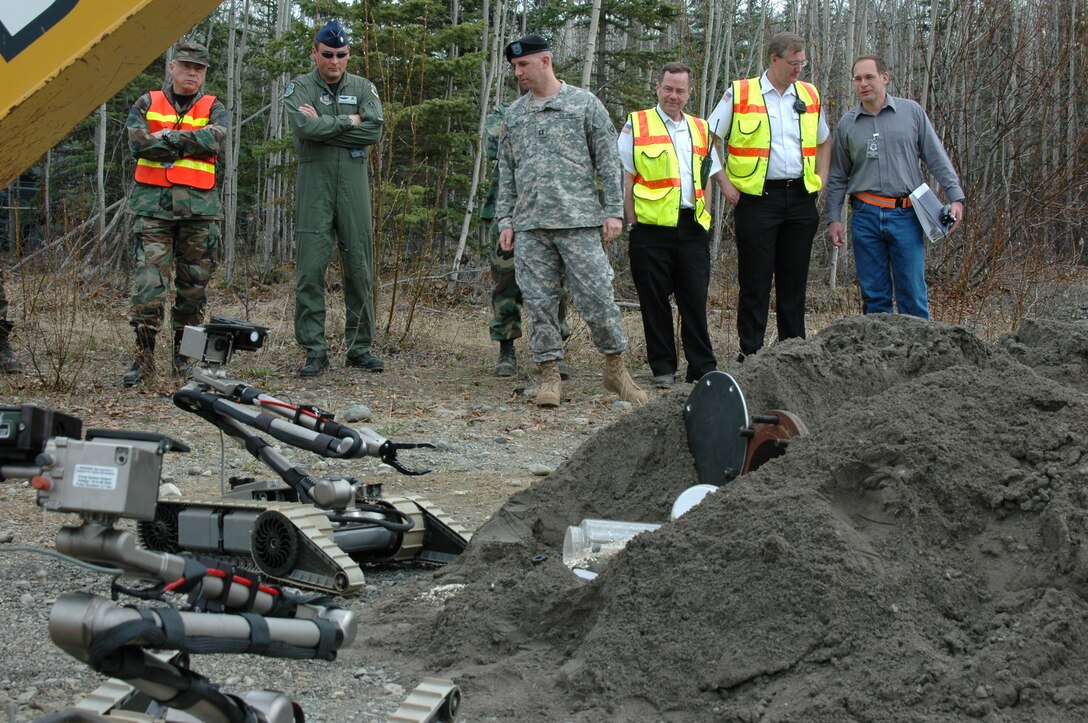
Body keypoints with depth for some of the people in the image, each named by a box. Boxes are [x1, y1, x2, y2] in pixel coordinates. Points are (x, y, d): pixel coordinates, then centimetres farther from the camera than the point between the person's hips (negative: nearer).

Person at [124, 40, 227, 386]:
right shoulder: (146, 104, 11)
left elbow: (214, 139, -10)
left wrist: (168, 137, -8)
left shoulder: (213, 108, 13)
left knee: (194, 284, 4)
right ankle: (144, 355, -5)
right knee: (148, 281, -10)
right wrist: (191, 145, -6)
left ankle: (184, 354, 15)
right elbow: (138, 143, -7)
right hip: (153, 206, -1)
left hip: (199, 206, 1)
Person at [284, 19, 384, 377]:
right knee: (310, 270, -5)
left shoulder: (363, 88, 11)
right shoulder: (300, 88, 5)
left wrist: (324, 125, -8)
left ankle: (360, 347, 12)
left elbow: (374, 130, -6)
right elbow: (305, 127, -14)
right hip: (314, 186, -2)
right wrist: (348, 122, -6)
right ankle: (314, 350, 0)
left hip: (354, 186, 2)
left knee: (360, 268, 4)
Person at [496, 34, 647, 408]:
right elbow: (506, 173, 18)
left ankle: (616, 369, 8)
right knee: (539, 302, 2)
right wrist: (505, 220, 11)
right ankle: (550, 375, 9)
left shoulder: (584, 104, 4)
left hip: (579, 222, -4)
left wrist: (614, 210, -4)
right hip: (530, 226, 4)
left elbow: (608, 160, 2)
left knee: (596, 296, -5)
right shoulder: (514, 114, 15)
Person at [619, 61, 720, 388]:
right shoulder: (636, 125, 5)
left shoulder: (700, 129, 17)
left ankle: (703, 367, 8)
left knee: (695, 299, 2)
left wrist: (705, 219, 9)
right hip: (651, 225, -3)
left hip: (692, 226, 3)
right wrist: (632, 221, -4)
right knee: (655, 300, 2)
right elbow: (626, 177, 3)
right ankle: (662, 367, 12)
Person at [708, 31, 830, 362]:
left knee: (795, 281, 8)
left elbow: (824, 140, 26)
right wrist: (724, 182, -5)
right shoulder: (739, 94, -2)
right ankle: (750, 355, 4)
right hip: (756, 198, -4)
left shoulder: (810, 95, 12)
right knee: (755, 281, -2)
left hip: (800, 198, 4)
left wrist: (820, 179, 13)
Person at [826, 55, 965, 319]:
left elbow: (937, 158, 6)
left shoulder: (911, 112, 5)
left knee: (913, 295, -4)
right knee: (874, 296, 5)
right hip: (865, 216, 2)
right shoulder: (847, 123, 9)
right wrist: (833, 218, 6)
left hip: (905, 215, -2)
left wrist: (955, 197, -2)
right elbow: (838, 177, 13)